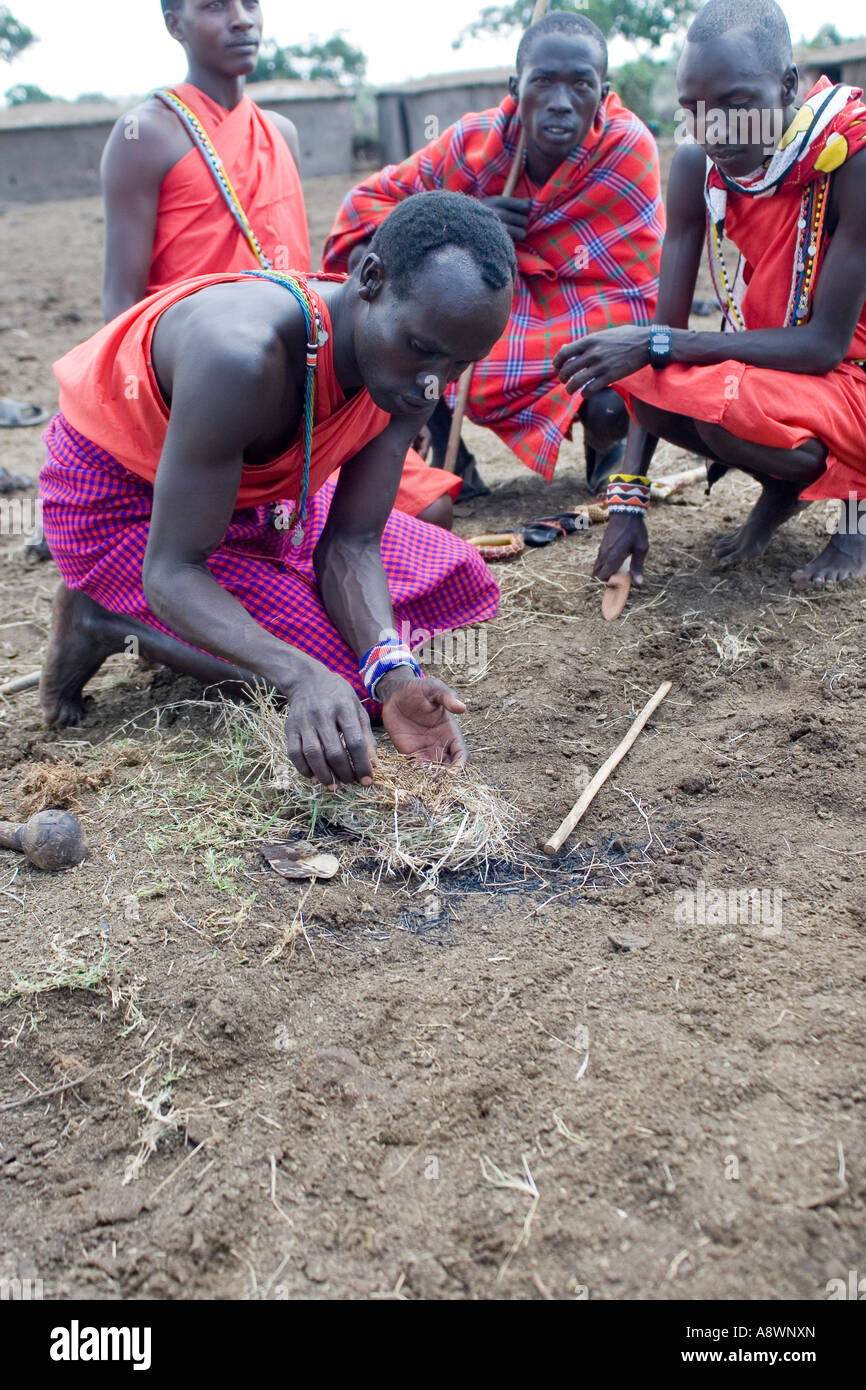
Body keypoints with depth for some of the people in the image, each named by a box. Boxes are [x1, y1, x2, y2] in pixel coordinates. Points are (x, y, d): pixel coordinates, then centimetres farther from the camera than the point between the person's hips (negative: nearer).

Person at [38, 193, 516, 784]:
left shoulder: (413, 370, -18)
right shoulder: (243, 353, -40)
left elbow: (351, 543, -17)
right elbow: (172, 569, -35)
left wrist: (394, 672, -36)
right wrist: (304, 678, -51)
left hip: (254, 497, 7)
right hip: (121, 503, -7)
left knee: (455, 578, 6)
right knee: (336, 677, -18)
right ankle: (106, 622, -4)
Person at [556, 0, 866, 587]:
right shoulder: (696, 166, -7)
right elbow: (666, 325, -10)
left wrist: (658, 344, -33)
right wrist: (629, 501, -16)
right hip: (760, 374, 6)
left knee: (723, 403, -34)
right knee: (631, 380, -17)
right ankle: (784, 486, 5)